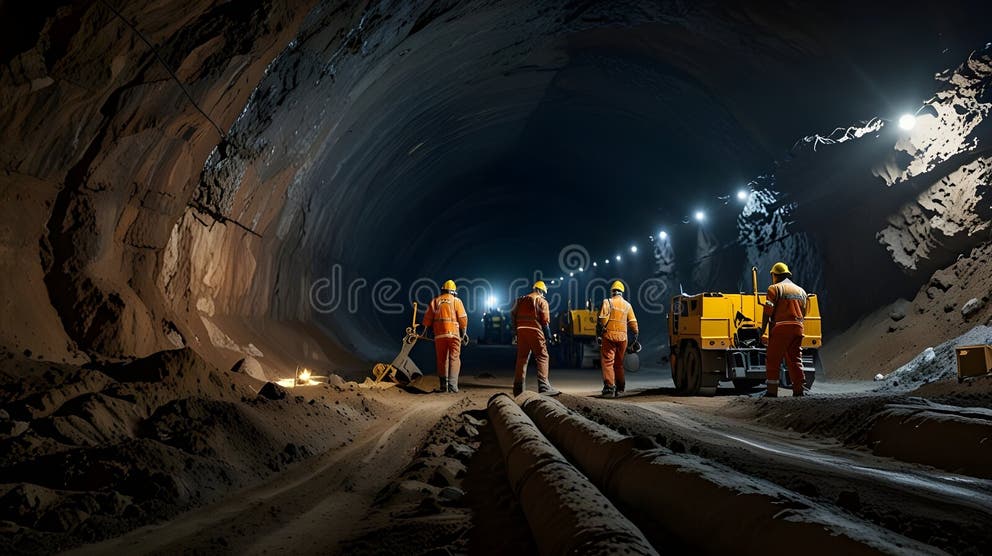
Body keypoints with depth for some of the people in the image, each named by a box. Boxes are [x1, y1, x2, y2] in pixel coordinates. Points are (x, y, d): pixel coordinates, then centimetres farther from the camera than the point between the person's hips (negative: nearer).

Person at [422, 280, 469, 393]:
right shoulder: (456, 301, 4)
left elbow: (427, 319, 6)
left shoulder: (435, 301, 10)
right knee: (454, 359, 0)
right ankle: (452, 385, -8)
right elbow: (463, 318, 0)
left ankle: (443, 385, 11)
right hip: (454, 333, -2)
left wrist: (428, 328, 23)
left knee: (442, 360, 9)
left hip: (439, 334, 2)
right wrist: (464, 333, 11)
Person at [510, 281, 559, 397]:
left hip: (521, 330, 5)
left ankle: (518, 388, 10)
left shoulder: (521, 300, 18)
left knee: (522, 358, 10)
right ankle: (544, 386, -10)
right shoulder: (542, 301, 3)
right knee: (542, 357, -1)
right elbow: (545, 320, -4)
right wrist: (548, 335, 3)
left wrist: (516, 329, 14)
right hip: (535, 331, -5)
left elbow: (512, 315, 11)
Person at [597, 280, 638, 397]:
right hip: (622, 337, 5)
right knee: (619, 363, 15)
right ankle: (620, 388, 20)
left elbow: (602, 320, -10)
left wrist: (598, 334, -5)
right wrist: (634, 337, 19)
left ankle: (609, 387, -15)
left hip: (609, 336, -4)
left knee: (607, 361, -4)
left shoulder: (607, 302, -1)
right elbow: (633, 323, 12)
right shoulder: (627, 305, 13)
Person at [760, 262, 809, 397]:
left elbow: (768, 312, -9)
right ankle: (799, 389, 8)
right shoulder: (800, 290, 20)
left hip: (781, 328, -6)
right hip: (798, 327, 6)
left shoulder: (775, 288, -1)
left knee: (773, 360, 0)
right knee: (795, 360, 12)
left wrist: (762, 331, -8)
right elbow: (803, 313, 18)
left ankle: (772, 391, -2)